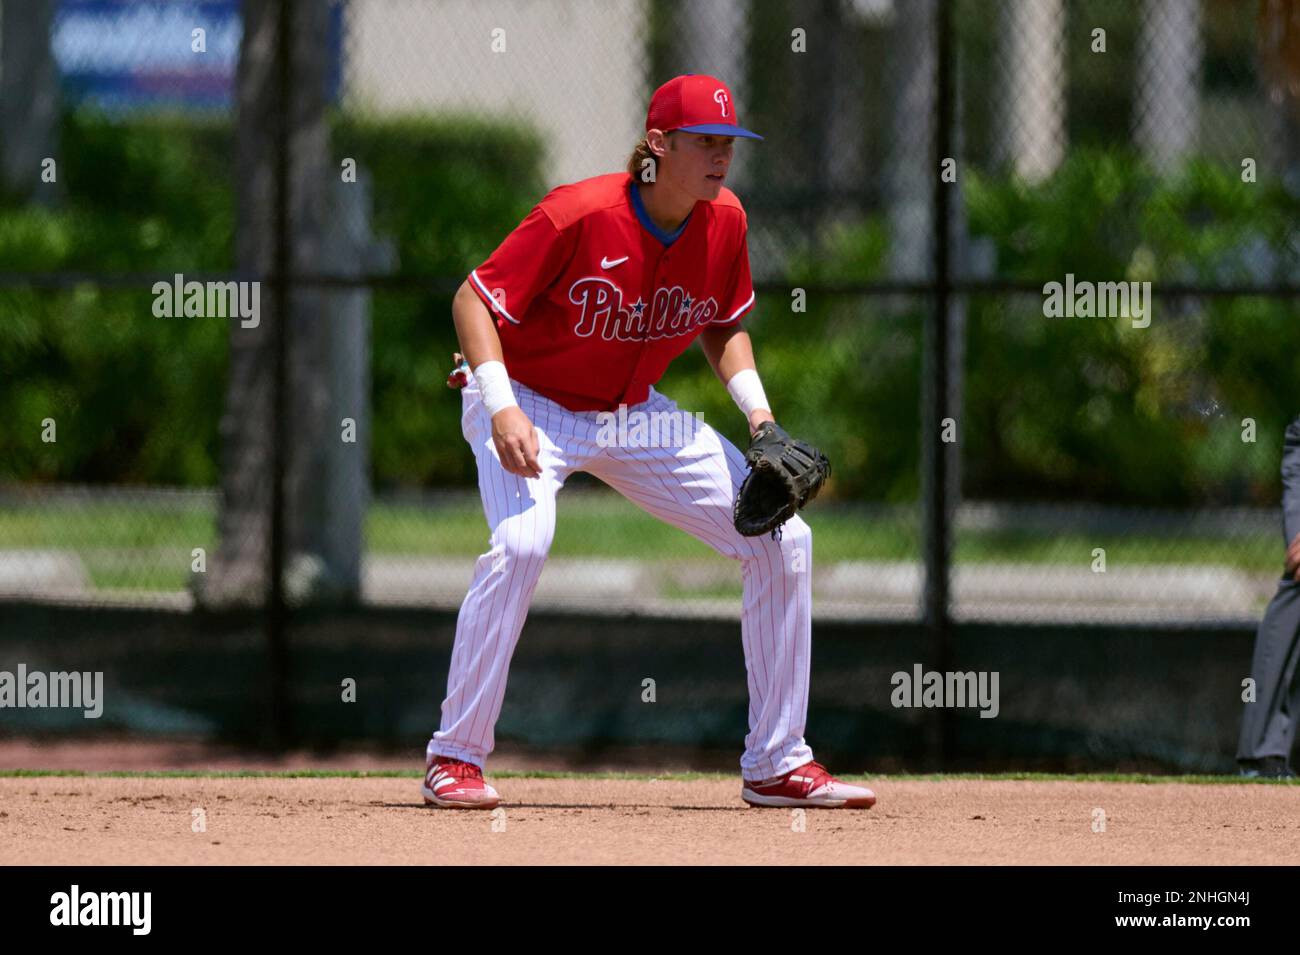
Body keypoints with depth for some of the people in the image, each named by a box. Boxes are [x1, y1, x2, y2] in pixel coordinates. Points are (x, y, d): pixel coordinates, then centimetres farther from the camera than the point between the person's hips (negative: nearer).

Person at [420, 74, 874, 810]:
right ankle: (455, 759, -20)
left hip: (636, 415, 6)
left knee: (783, 539, -2)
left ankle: (778, 765, 8)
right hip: (532, 404, -6)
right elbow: (475, 299, -21)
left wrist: (757, 409, -4)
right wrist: (501, 409, -32)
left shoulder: (724, 221, -8)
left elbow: (723, 324, 10)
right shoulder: (580, 216, -26)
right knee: (522, 541, -34)